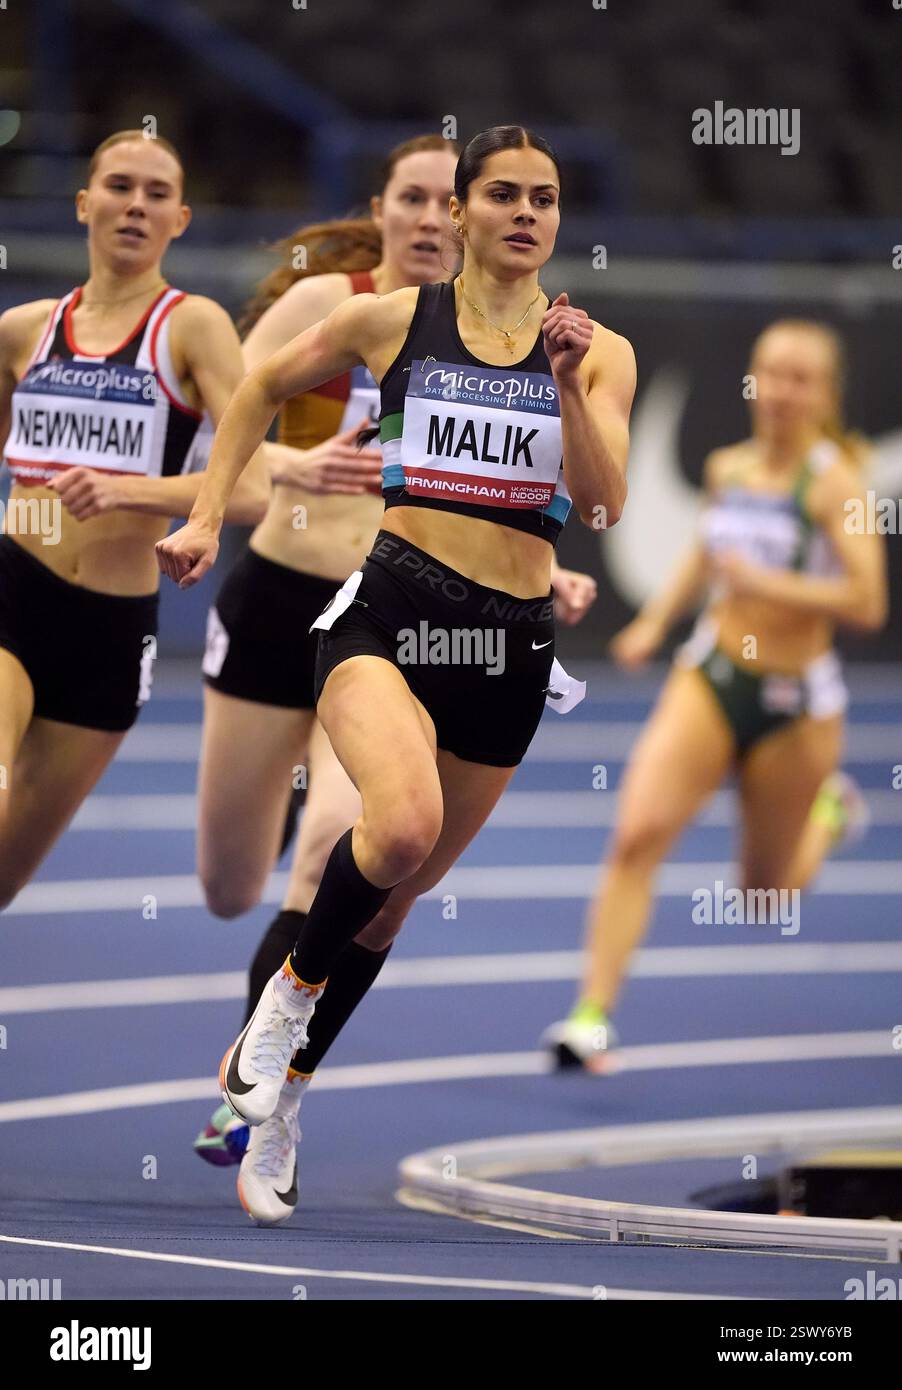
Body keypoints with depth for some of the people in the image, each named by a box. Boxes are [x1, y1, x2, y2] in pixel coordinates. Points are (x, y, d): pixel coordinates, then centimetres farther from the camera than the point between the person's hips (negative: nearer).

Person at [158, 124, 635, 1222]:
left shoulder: (596, 352, 6)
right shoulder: (391, 320, 3)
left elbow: (604, 503, -5)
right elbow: (261, 390, 18)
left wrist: (568, 385, -18)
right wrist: (206, 517, 12)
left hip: (513, 637, 3)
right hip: (390, 605, -3)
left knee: (396, 893, 10)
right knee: (403, 822, -32)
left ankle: (275, 1104, 25)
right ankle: (289, 996, -7)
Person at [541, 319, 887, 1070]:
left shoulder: (832, 480, -14)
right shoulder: (727, 468, 2)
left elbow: (867, 603, -22)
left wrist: (765, 583, -27)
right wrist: (656, 619, 17)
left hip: (794, 700, -3)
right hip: (710, 678, 3)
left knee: (767, 890, 14)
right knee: (637, 836, -19)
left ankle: (827, 809, 48)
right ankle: (593, 1016, -18)